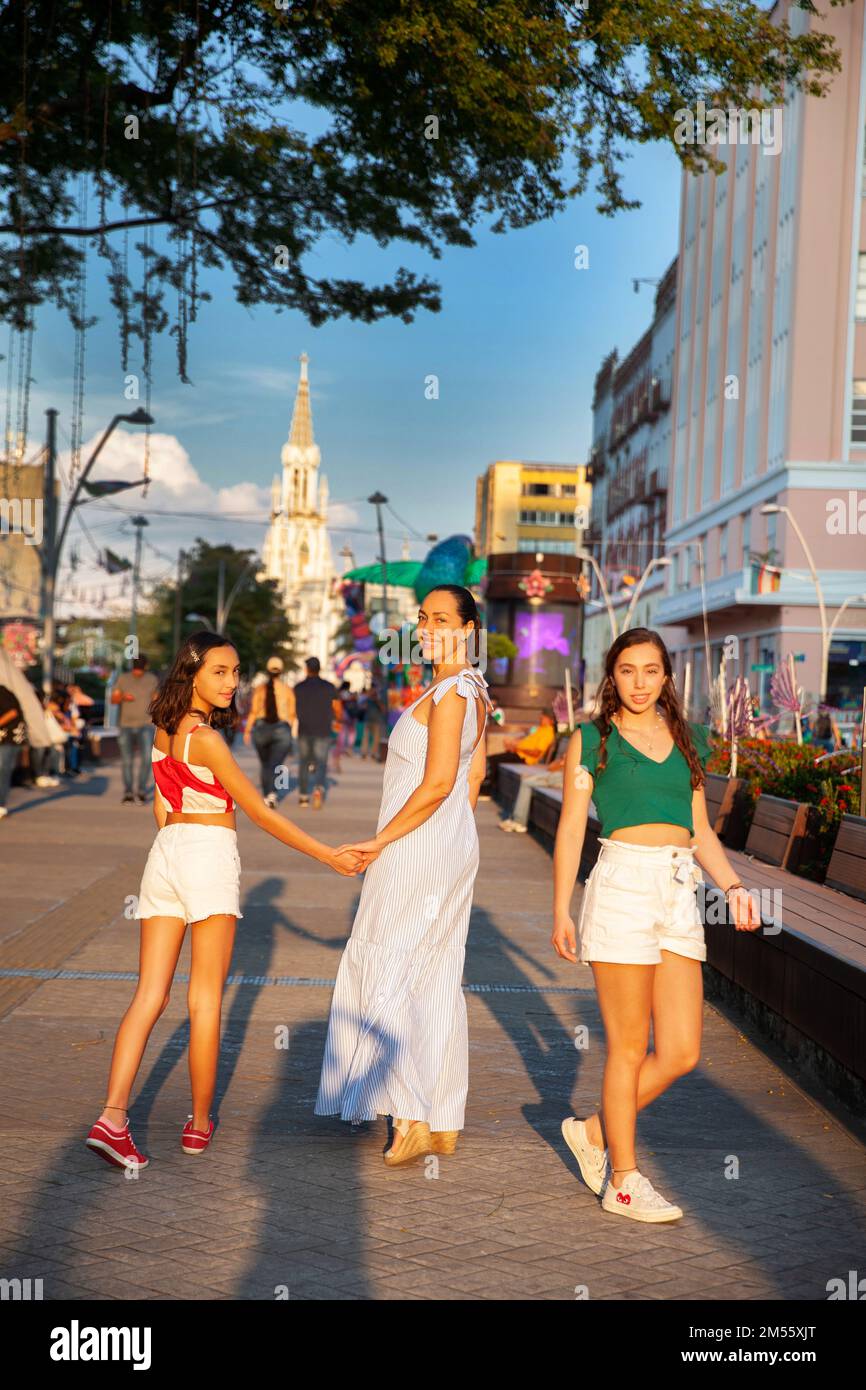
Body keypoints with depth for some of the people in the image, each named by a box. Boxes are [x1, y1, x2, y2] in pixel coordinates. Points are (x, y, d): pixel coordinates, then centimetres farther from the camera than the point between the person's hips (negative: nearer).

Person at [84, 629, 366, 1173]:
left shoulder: (164, 728, 8)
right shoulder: (207, 738, -15)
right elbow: (262, 813, -13)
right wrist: (330, 855, -8)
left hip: (165, 852, 7)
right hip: (209, 855, -7)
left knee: (150, 995, 4)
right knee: (206, 999, 5)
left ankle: (113, 1116, -6)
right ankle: (200, 1123, 15)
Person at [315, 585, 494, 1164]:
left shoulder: (450, 691, -17)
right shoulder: (473, 689, 13)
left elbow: (437, 783, -22)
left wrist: (379, 841, -16)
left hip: (418, 846, -10)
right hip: (453, 846, 10)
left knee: (385, 974, -2)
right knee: (436, 982, 12)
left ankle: (413, 1117, -3)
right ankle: (445, 1126, 19)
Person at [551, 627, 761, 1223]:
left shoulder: (686, 741, 17)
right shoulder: (592, 739, 4)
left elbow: (700, 829, 19)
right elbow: (571, 828, 2)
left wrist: (733, 885, 4)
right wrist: (561, 911, -3)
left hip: (681, 894, 5)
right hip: (623, 885, -5)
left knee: (682, 1053, 2)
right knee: (630, 1047, 1)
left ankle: (595, 1130, 24)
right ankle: (623, 1181, 17)